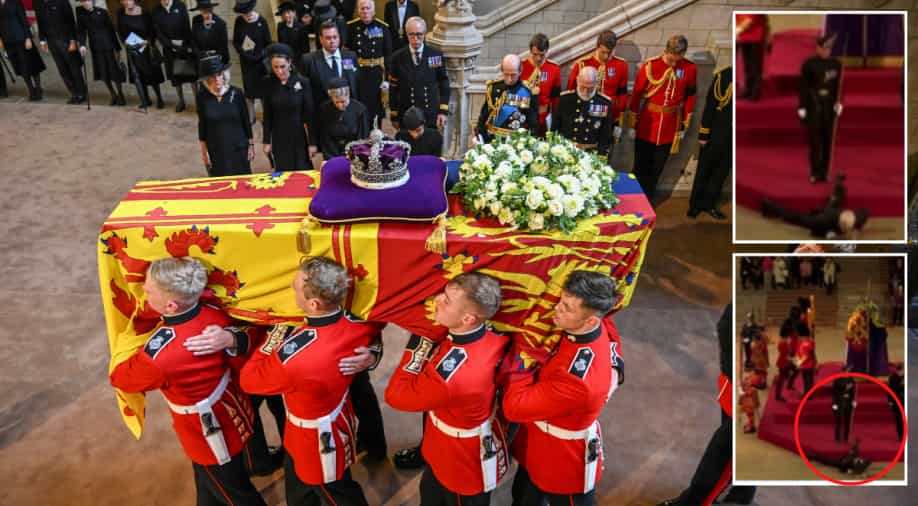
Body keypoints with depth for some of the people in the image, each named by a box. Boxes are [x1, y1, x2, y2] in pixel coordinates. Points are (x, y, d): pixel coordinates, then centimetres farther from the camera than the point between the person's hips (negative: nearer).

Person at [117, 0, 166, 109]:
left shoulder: (143, 12, -11)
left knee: (151, 73, 4)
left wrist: (149, 42, -12)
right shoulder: (121, 13, -2)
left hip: (145, 47, -3)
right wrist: (125, 41, -3)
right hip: (131, 48, 3)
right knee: (136, 74, 0)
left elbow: (152, 29, -3)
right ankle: (144, 101, 6)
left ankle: (159, 98, 19)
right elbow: (120, 30, 10)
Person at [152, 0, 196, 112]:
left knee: (191, 74, 0)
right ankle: (181, 101, 20)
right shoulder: (156, 11, -2)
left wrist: (188, 45, -15)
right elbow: (158, 32, -3)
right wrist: (171, 44, -14)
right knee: (175, 76, 9)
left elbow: (187, 26, -8)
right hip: (169, 48, 2)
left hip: (185, 46, -2)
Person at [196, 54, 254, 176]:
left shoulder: (236, 93, -10)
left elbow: (246, 121, -2)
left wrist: (251, 145, 2)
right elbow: (202, 124, 1)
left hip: (238, 148, -1)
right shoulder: (202, 96, -8)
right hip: (215, 150, 1)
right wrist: (204, 150, 3)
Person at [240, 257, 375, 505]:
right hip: (340, 419, 7)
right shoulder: (358, 324, -23)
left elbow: (248, 379, -19)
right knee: (297, 482, 33)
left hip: (319, 442, -7)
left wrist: (274, 337, -14)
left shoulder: (293, 358, -42)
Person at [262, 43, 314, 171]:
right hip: (279, 137, 2)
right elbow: (267, 115, 4)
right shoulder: (269, 84, -2)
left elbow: (310, 114, -7)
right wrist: (266, 141, 3)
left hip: (299, 136, -2)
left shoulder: (303, 82, -9)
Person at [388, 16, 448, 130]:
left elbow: (444, 84, 4)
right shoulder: (397, 57, -2)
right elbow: (393, 89, 2)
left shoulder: (436, 55, -1)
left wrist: (443, 111, -2)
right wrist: (394, 116, 3)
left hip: (431, 116, 0)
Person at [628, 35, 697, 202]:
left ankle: (648, 198, 29)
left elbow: (690, 97, 5)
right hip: (647, 125, -1)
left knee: (657, 168, 13)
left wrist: (684, 125, 8)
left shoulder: (690, 69, -6)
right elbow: (636, 95, -5)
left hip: (670, 127, 2)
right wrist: (632, 124, -2)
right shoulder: (650, 65, -12)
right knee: (641, 166, 8)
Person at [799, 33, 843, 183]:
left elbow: (839, 86, 7)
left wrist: (839, 103, -6)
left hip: (830, 106, 3)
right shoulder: (808, 64, -3)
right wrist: (801, 107, -9)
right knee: (815, 139, -5)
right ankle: (815, 172, -2)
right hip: (813, 105, -3)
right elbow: (803, 86, -4)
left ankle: (824, 171, 11)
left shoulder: (836, 64, 7)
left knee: (828, 138, 4)